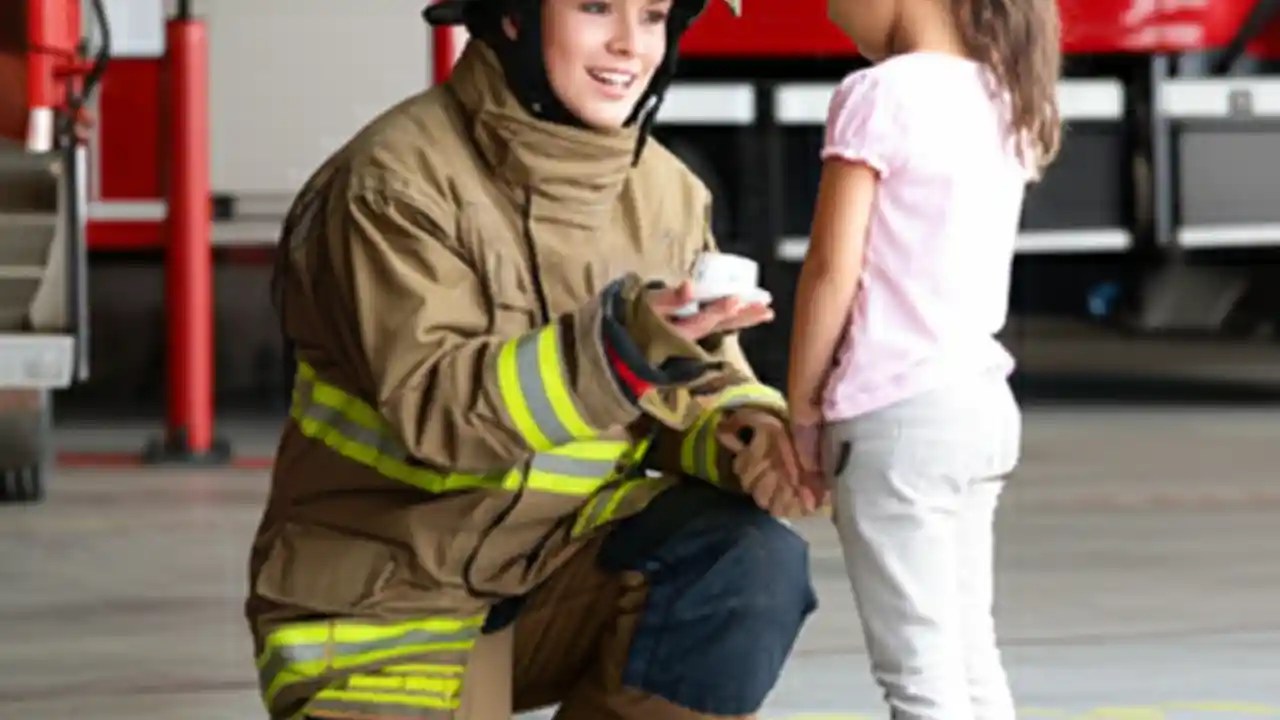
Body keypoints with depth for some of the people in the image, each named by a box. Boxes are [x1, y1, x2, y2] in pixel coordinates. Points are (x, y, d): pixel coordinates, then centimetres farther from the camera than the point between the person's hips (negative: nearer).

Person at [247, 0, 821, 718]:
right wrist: (618, 345, -41)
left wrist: (743, 434, -22)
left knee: (758, 562, -22)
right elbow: (428, 404, -27)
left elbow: (703, 382, 2)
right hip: (394, 602, -4)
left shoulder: (666, 190, 0)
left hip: (566, 564, 4)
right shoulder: (401, 176, -17)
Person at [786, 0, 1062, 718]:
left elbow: (834, 268, -14)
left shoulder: (879, 96, -12)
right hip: (981, 401, 8)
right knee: (967, 654, 14)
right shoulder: (1004, 97, 10)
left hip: (898, 413, -8)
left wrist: (801, 407, -4)